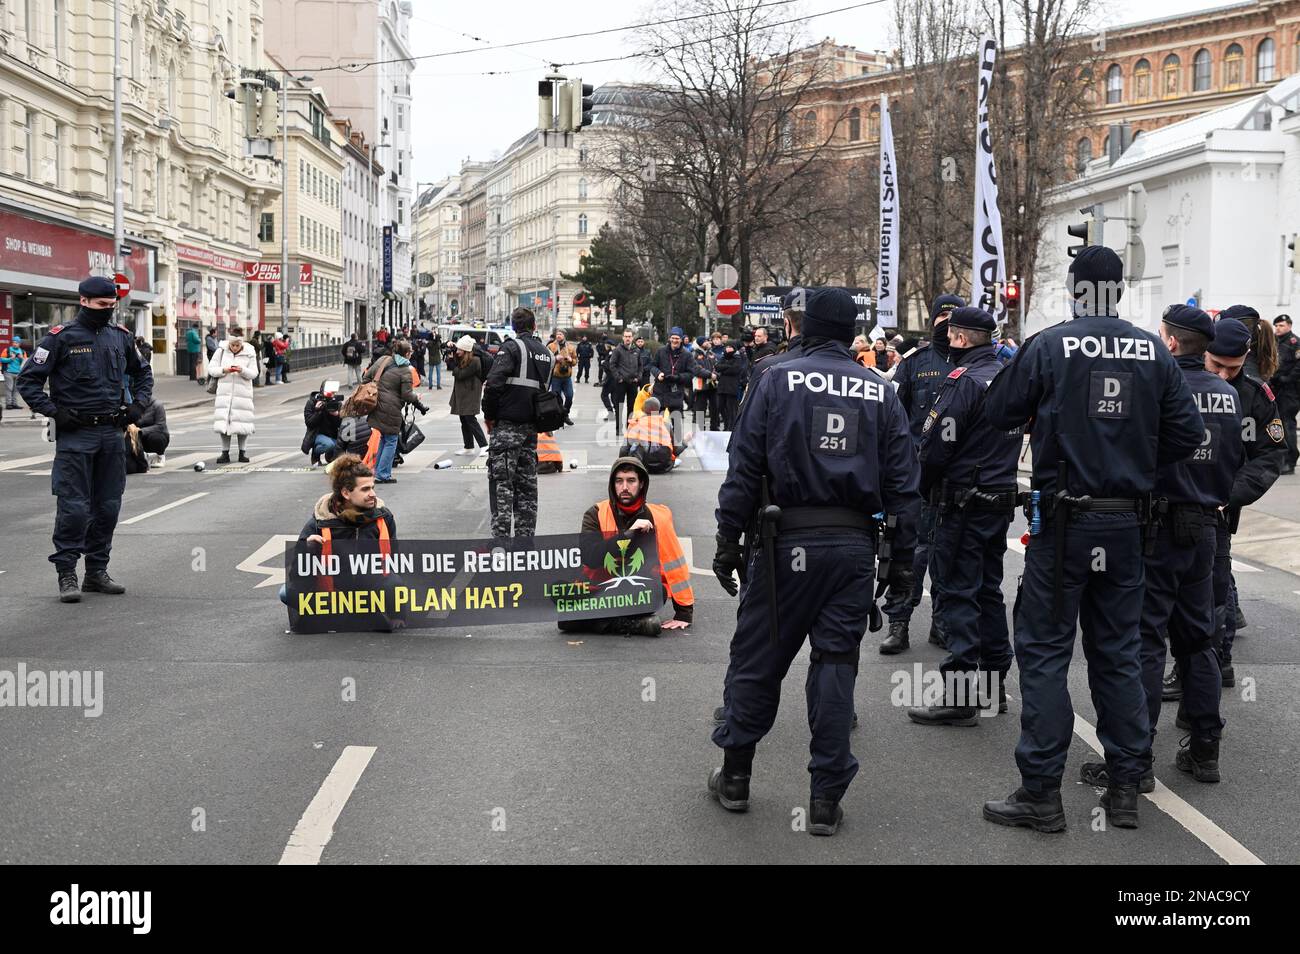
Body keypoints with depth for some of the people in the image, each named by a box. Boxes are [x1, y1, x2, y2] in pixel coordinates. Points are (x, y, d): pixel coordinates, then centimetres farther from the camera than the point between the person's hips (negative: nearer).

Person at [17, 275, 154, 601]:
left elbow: (142, 373, 27)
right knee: (74, 508, -6)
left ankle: (97, 571, 18)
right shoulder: (61, 338, -5)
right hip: (75, 434, -5)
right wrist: (55, 412, -12)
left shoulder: (121, 337, 10)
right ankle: (66, 575, 1)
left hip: (112, 433, 5)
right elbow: (28, 380, -4)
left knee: (108, 506, 8)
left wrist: (138, 406, 12)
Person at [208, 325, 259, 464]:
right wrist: (224, 370, -17)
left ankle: (242, 452, 12)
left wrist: (242, 371, -23)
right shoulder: (221, 351, 1)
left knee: (242, 421, -1)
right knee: (223, 421, -2)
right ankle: (225, 453, 6)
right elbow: (211, 369, 1)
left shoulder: (249, 353, -1)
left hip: (243, 392, -1)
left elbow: (254, 373, -4)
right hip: (224, 391, 1)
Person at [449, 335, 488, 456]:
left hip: (470, 395, -9)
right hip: (461, 394, 9)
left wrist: (452, 361, -12)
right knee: (464, 421, 11)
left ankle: (483, 445, -5)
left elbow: (459, 374, -19)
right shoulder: (461, 359, 8)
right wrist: (450, 358, 0)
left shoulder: (474, 361, -18)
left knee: (470, 420, -9)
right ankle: (469, 447, 17)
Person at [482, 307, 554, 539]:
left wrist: (490, 415, -7)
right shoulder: (546, 353, 13)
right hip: (532, 426, 6)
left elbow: (494, 383, -17)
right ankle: (525, 537, 14)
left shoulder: (511, 348, -8)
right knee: (527, 482, 11)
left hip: (507, 424, -6)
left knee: (501, 481, -6)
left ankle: (501, 536, -12)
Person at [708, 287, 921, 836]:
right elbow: (903, 485, 6)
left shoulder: (776, 380, -1)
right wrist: (902, 558, 11)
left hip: (788, 541, -2)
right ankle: (826, 799, 10)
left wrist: (728, 540, 0)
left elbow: (744, 467, -5)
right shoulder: (880, 393, 7)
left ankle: (734, 775, 22)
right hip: (854, 545, 2)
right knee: (835, 663, 7)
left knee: (756, 658, 10)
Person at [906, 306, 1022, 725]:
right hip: (1002, 499, 9)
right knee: (989, 589, 16)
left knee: (957, 594, -5)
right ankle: (994, 683, 22)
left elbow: (935, 446, -18)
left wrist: (924, 489, -3)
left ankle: (960, 696, -6)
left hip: (964, 505, -9)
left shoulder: (964, 380, -16)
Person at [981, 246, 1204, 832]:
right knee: (1118, 651, 13)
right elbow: (1187, 433, 2)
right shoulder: (1154, 353, 1)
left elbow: (999, 414, -2)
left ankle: (1040, 793, 3)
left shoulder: (1048, 347, -10)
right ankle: (1124, 788, 18)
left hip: (1062, 521, -4)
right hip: (1125, 523, 4)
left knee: (1044, 650, 2)